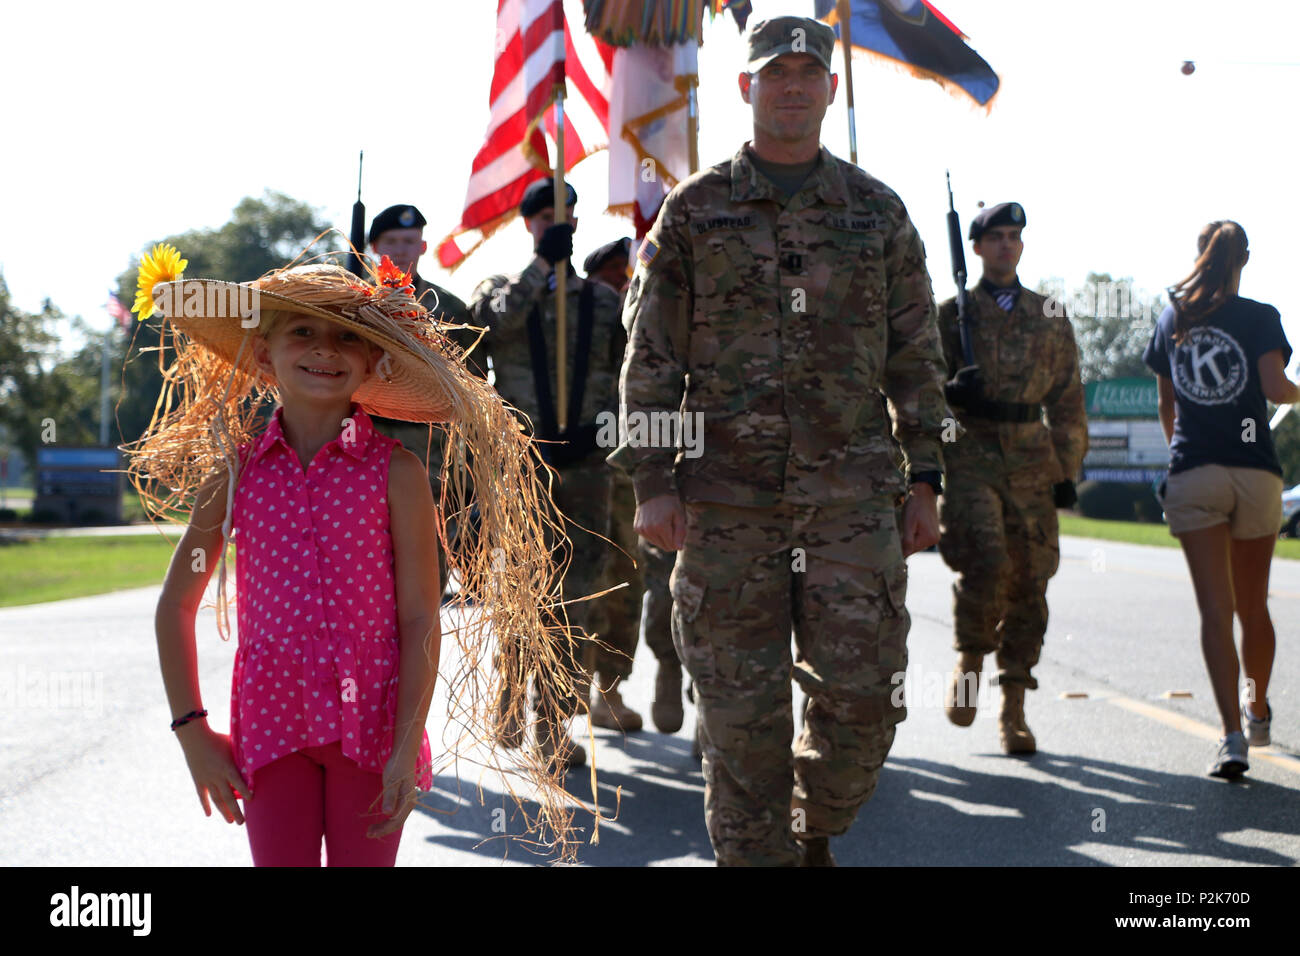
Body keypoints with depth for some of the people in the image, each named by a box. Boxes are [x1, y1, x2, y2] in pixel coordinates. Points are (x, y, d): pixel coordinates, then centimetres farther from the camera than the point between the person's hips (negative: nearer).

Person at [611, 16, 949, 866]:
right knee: (742, 708, 1)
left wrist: (925, 481, 7)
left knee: (864, 693, -2)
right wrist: (653, 483, -4)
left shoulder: (879, 213, 11)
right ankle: (755, 851, 16)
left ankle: (814, 831, 24)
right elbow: (651, 356, 4)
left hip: (853, 490, 1)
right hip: (728, 494, -1)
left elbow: (917, 357, 13)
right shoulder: (696, 211, 6)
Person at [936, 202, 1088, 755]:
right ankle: (968, 663, 3)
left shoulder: (1051, 319, 14)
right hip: (969, 456, -3)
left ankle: (1013, 713, 10)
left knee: (1029, 583, 0)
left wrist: (1067, 470, 11)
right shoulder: (951, 315, 7)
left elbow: (1068, 401, 16)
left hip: (1032, 461, 3)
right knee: (987, 560, -23)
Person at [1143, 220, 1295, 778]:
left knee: (1215, 611, -6)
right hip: (1255, 471, -1)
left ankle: (1233, 737, -19)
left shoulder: (1173, 320, 10)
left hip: (1192, 475, 1)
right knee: (1253, 607, 16)